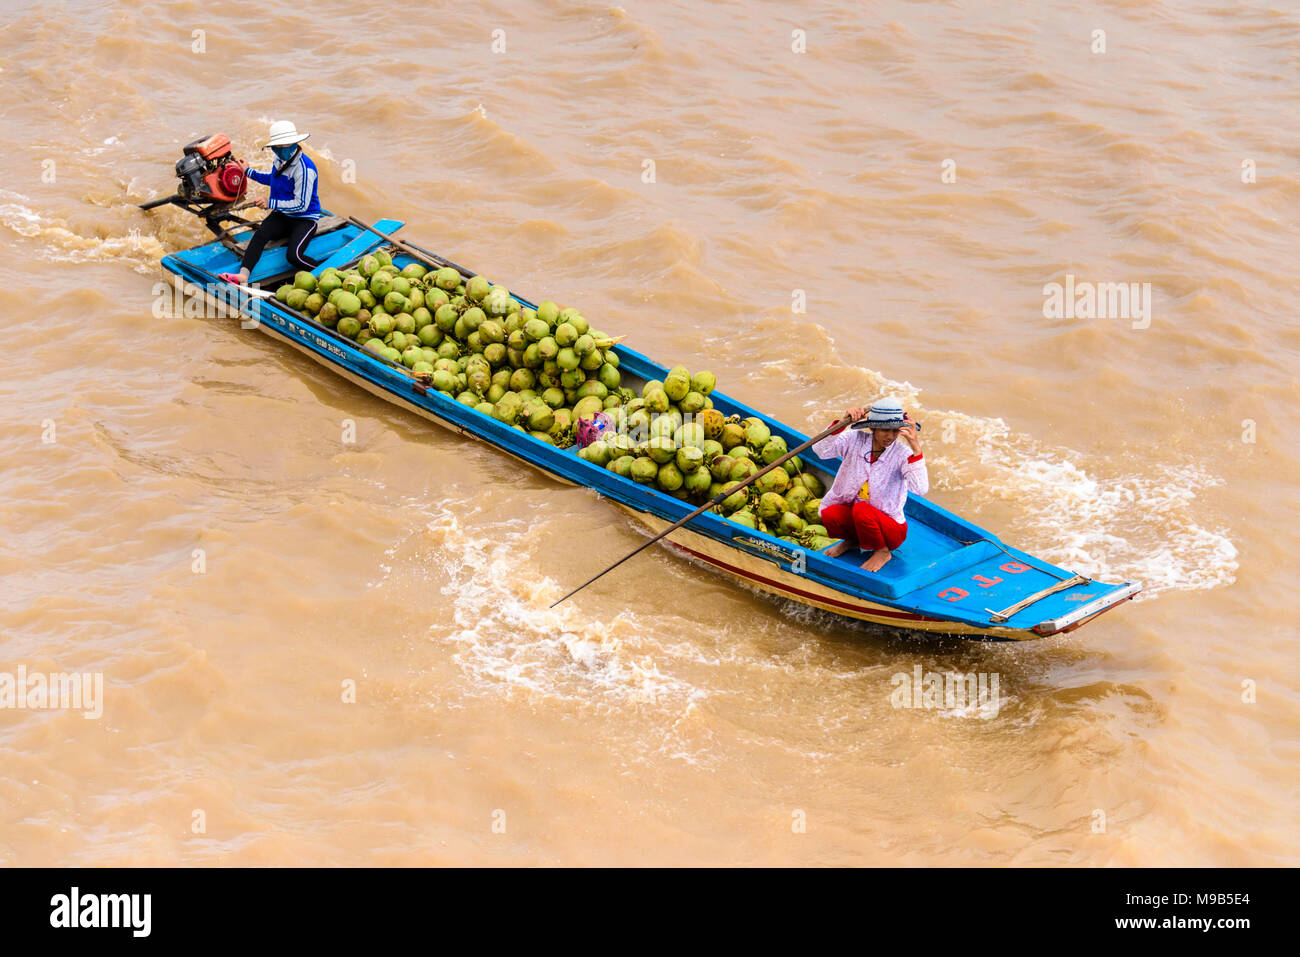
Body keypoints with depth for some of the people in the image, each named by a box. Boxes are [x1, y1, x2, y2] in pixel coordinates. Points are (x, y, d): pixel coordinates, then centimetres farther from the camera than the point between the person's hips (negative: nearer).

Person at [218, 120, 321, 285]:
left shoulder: (305, 168, -22)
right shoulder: (280, 160, 5)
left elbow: (301, 205, -23)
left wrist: (270, 203, -21)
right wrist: (249, 172, 30)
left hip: (305, 219, -7)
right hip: (282, 216, 7)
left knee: (293, 256, -30)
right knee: (260, 234, -24)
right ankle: (243, 276, -39)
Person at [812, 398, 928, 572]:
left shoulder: (902, 453, -17)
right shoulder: (856, 440, -8)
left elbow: (920, 489, -33)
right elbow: (820, 449, -22)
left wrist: (916, 447, -42)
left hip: (890, 526, -3)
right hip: (854, 516, 3)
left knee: (861, 510, -34)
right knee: (829, 514, -28)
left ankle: (883, 552, -5)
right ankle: (852, 540, 8)